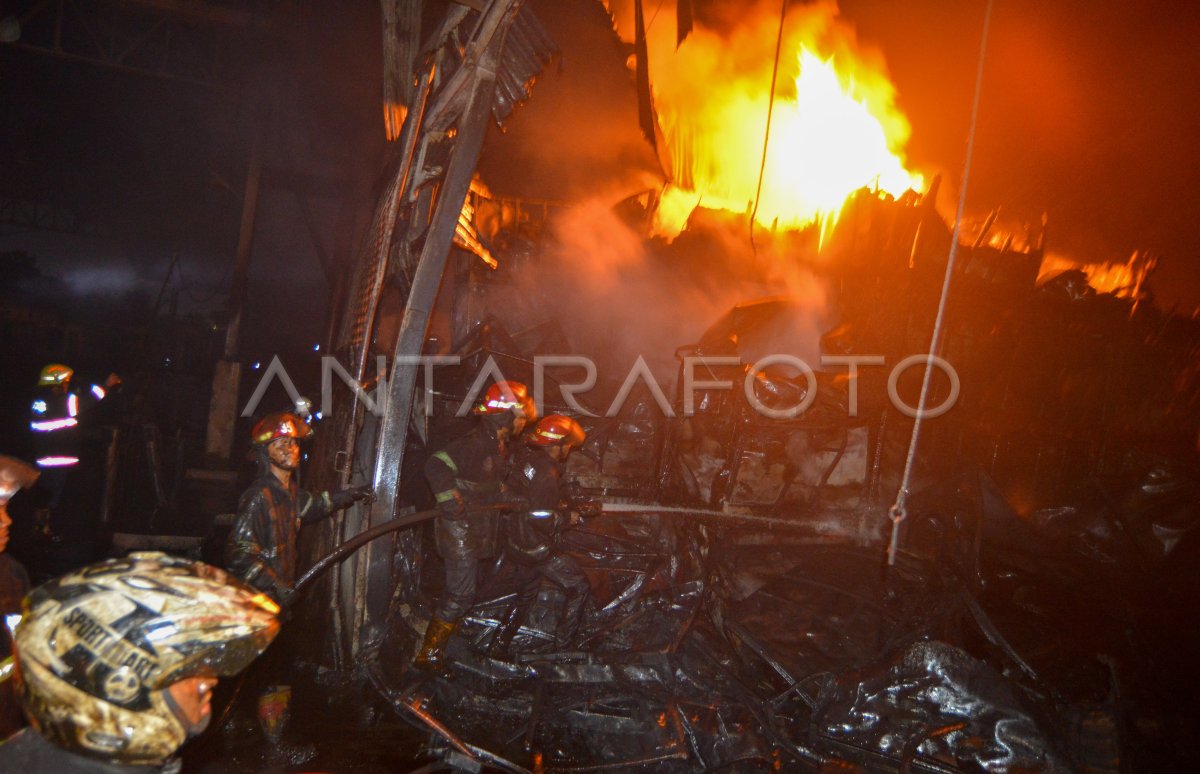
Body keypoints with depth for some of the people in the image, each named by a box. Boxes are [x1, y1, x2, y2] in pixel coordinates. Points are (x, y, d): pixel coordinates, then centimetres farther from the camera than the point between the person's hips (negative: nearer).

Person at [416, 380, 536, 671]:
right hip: (460, 530, -10)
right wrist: (452, 506, -32)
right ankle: (429, 655, 6)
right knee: (460, 594, -6)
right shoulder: (475, 443, -22)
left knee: (459, 590, 19)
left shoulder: (498, 444, 9)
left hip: (477, 531, 10)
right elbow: (436, 466, -33)